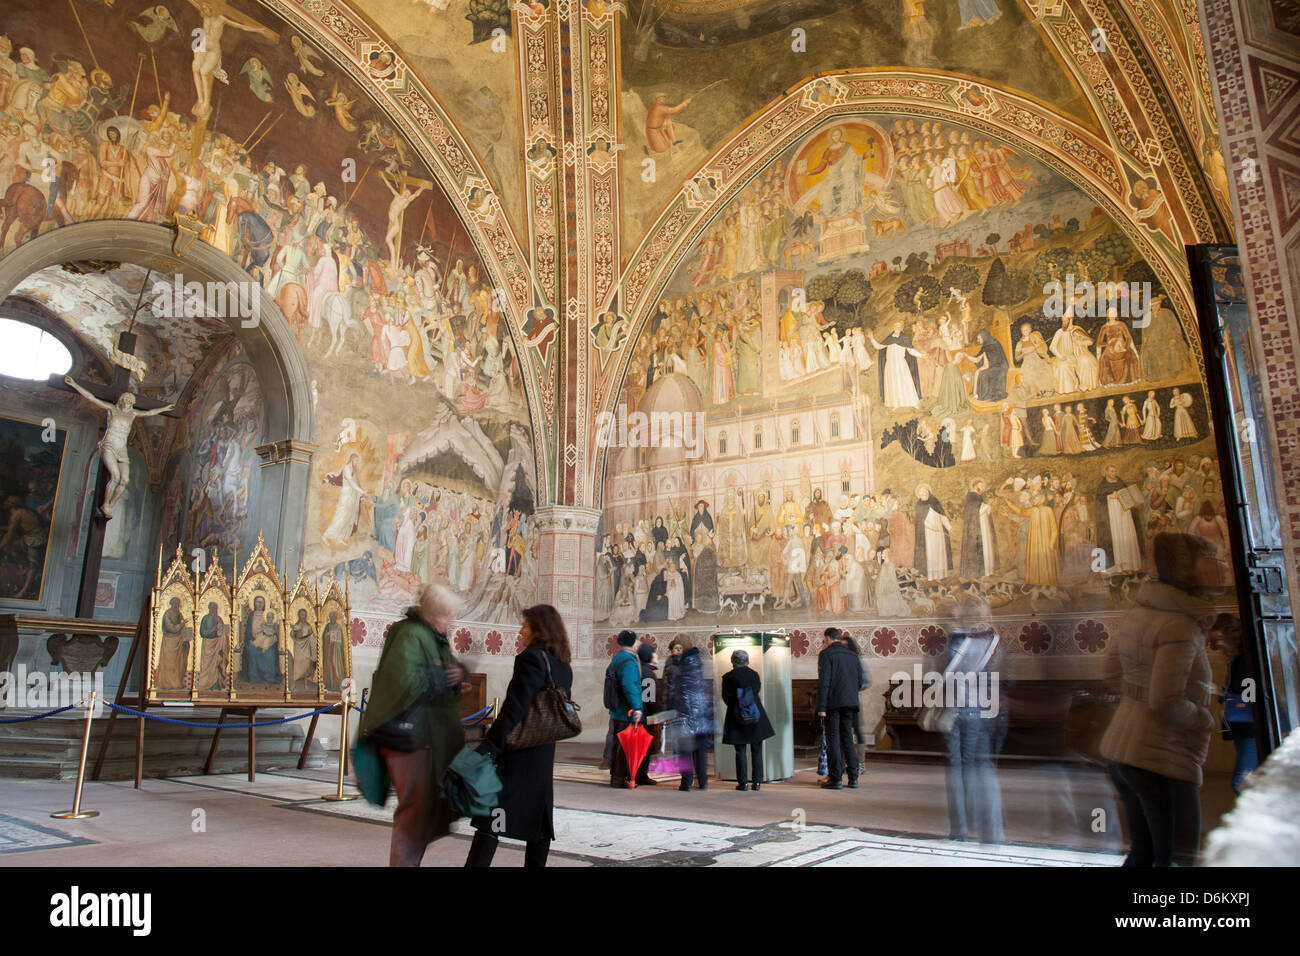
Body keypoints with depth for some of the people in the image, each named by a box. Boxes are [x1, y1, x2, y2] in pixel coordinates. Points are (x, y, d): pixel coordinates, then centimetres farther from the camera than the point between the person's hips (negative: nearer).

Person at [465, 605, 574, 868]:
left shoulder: (531, 658, -14)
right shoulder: (563, 666, 11)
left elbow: (514, 709, -21)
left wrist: (487, 748, -22)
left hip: (517, 750, -8)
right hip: (543, 753, 8)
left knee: (490, 818, -5)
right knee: (537, 816, 13)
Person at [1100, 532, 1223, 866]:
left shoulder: (1139, 615, 10)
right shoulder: (1179, 626, -18)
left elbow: (1114, 671, 19)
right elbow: (1166, 701, -23)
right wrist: (1205, 720, -6)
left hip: (1120, 750, 9)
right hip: (1163, 759, -9)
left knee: (1143, 853, 20)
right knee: (1178, 859, 3)